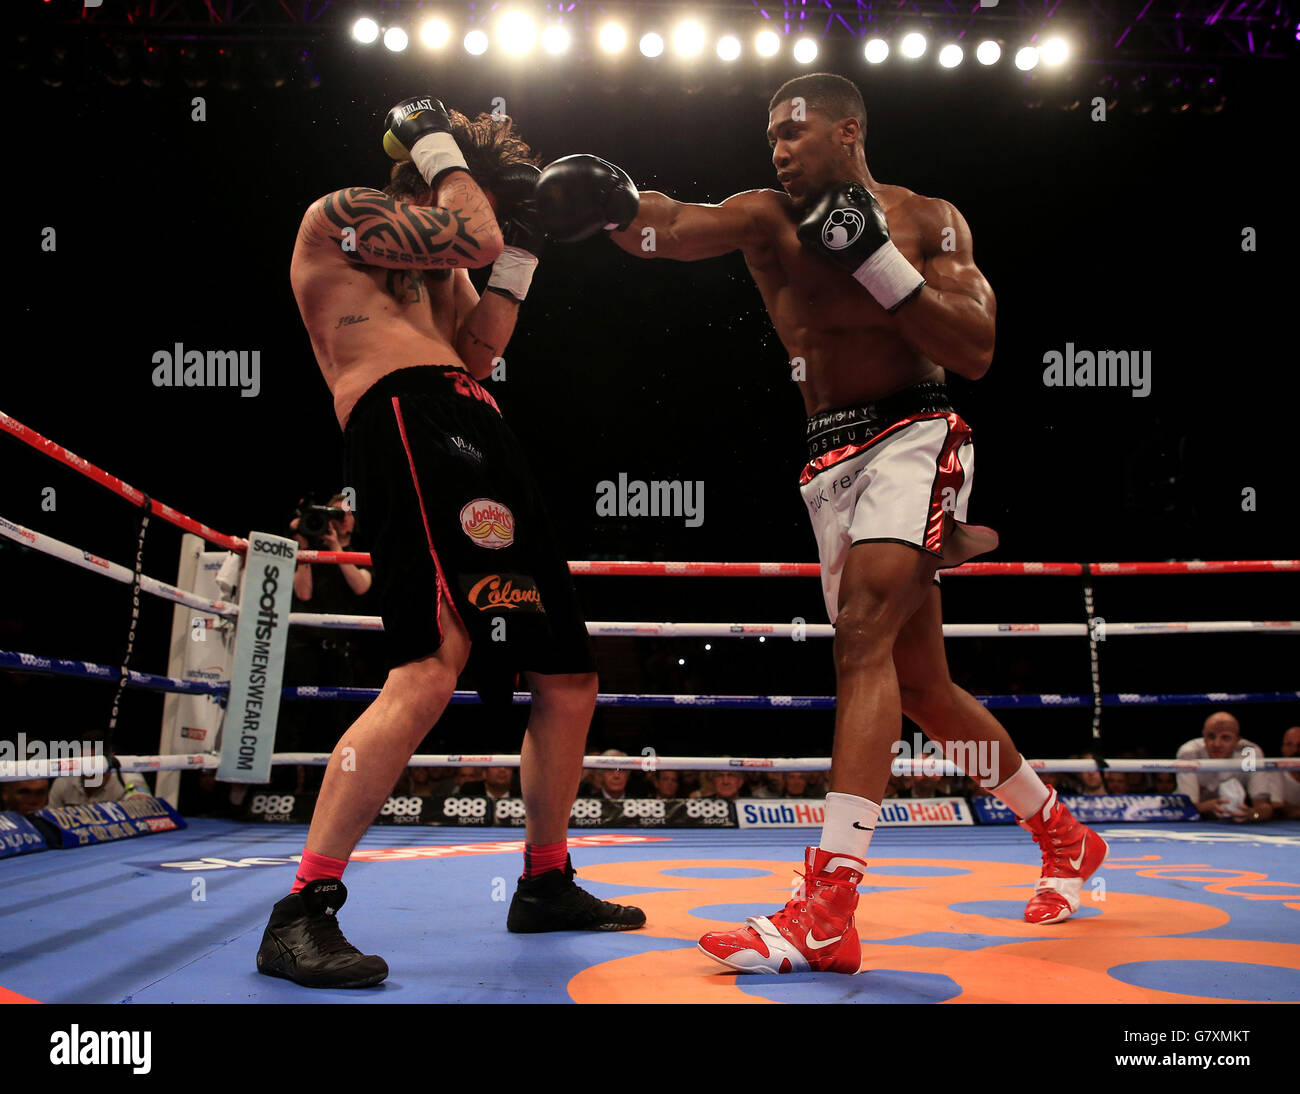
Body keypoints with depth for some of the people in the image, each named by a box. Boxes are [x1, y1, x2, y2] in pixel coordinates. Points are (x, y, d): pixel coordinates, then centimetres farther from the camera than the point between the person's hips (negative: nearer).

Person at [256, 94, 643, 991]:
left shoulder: (444, 266, 32)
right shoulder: (341, 214, 7)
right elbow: (473, 236, -5)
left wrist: (519, 255, 21)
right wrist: (439, 143, 11)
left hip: (478, 435, 10)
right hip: (408, 422, -9)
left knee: (569, 680, 11)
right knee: (432, 668, -28)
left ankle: (546, 883, 27)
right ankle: (303, 915, -23)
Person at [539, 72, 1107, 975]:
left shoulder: (929, 220, 3)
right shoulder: (770, 219, 8)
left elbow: (975, 353, -7)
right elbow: (680, 226, -14)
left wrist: (877, 257, -14)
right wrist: (620, 207, -37)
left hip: (914, 436, -5)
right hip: (831, 461, 5)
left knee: (863, 638, -24)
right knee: (920, 686, 9)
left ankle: (828, 912, -29)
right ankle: (1065, 838, 30)